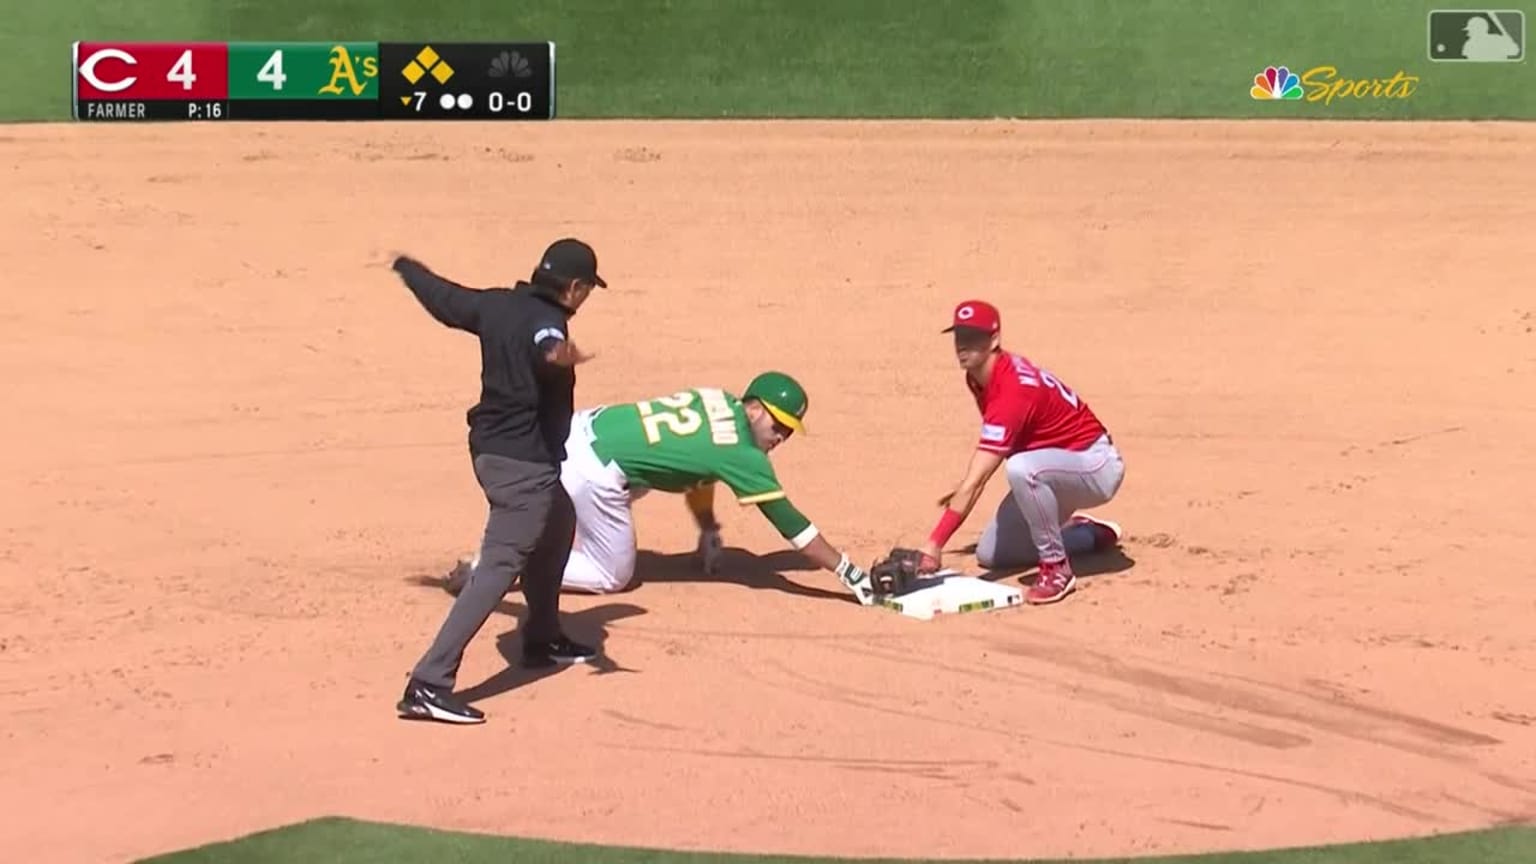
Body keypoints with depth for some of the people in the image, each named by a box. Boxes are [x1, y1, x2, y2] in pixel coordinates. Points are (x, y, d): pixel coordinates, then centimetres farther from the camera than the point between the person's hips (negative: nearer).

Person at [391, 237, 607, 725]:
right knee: (499, 568, -14)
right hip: (523, 463, -10)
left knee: (557, 527, 31)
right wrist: (557, 356, -68)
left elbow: (441, 295, 23)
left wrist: (407, 267, 43)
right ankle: (429, 685, -22)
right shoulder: (545, 321, -18)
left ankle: (542, 638, 46)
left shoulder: (496, 304, 6)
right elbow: (545, 348, -44)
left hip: (493, 448, 10)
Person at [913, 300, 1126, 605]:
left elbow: (976, 481, -36)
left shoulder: (1011, 391, -31)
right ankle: (1090, 534, 25)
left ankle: (1056, 569, -22)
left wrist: (935, 544, -39)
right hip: (1056, 472, 10)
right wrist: (967, 487, 8)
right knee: (990, 555, 7)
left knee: (1020, 468, -41)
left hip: (1096, 466, -10)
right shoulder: (978, 377, -3)